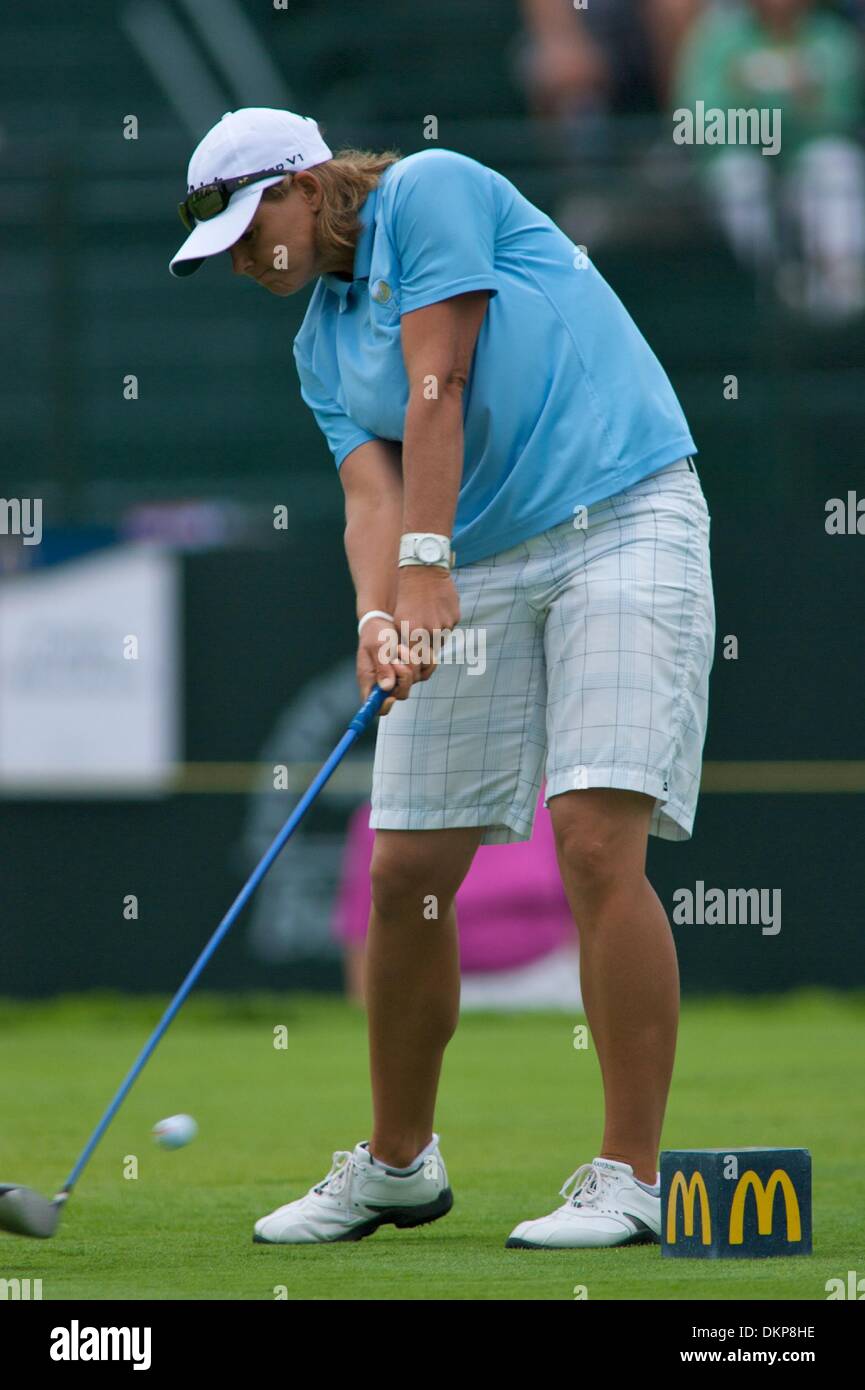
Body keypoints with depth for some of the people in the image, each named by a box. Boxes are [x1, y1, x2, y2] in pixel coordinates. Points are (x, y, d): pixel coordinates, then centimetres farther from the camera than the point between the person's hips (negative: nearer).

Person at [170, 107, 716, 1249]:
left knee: (598, 843, -18)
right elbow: (373, 493, 3)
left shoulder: (431, 192, -3)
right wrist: (377, 615, -18)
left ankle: (630, 1178, -14)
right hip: (476, 567, 8)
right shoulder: (321, 348, 17)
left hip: (621, 521, -8)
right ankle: (398, 1164, 21)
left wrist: (426, 567, -20)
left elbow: (437, 390, -12)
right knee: (406, 872, 4)